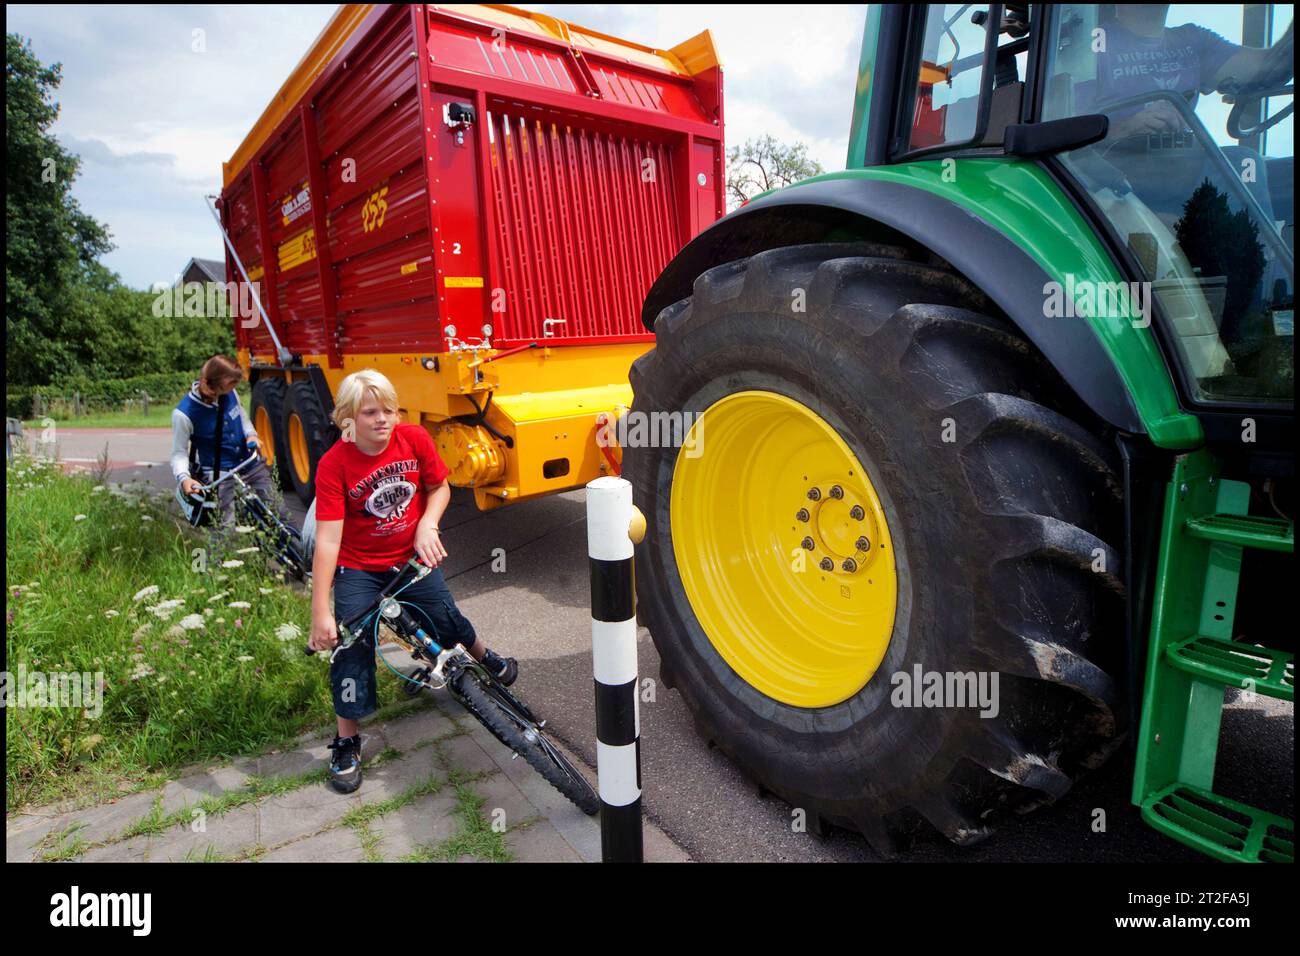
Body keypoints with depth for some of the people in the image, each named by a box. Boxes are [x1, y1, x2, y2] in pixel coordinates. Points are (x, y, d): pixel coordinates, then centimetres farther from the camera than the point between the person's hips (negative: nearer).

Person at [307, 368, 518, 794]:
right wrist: (320, 611, -29)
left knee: (446, 620, -2)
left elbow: (440, 488, 0)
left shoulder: (414, 438, -15)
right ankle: (347, 742, 11)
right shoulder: (333, 465, -22)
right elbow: (327, 540, -26)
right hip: (358, 568, -2)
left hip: (412, 555, 2)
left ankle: (486, 657, 34)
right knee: (353, 644, -7)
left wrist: (427, 525, -19)